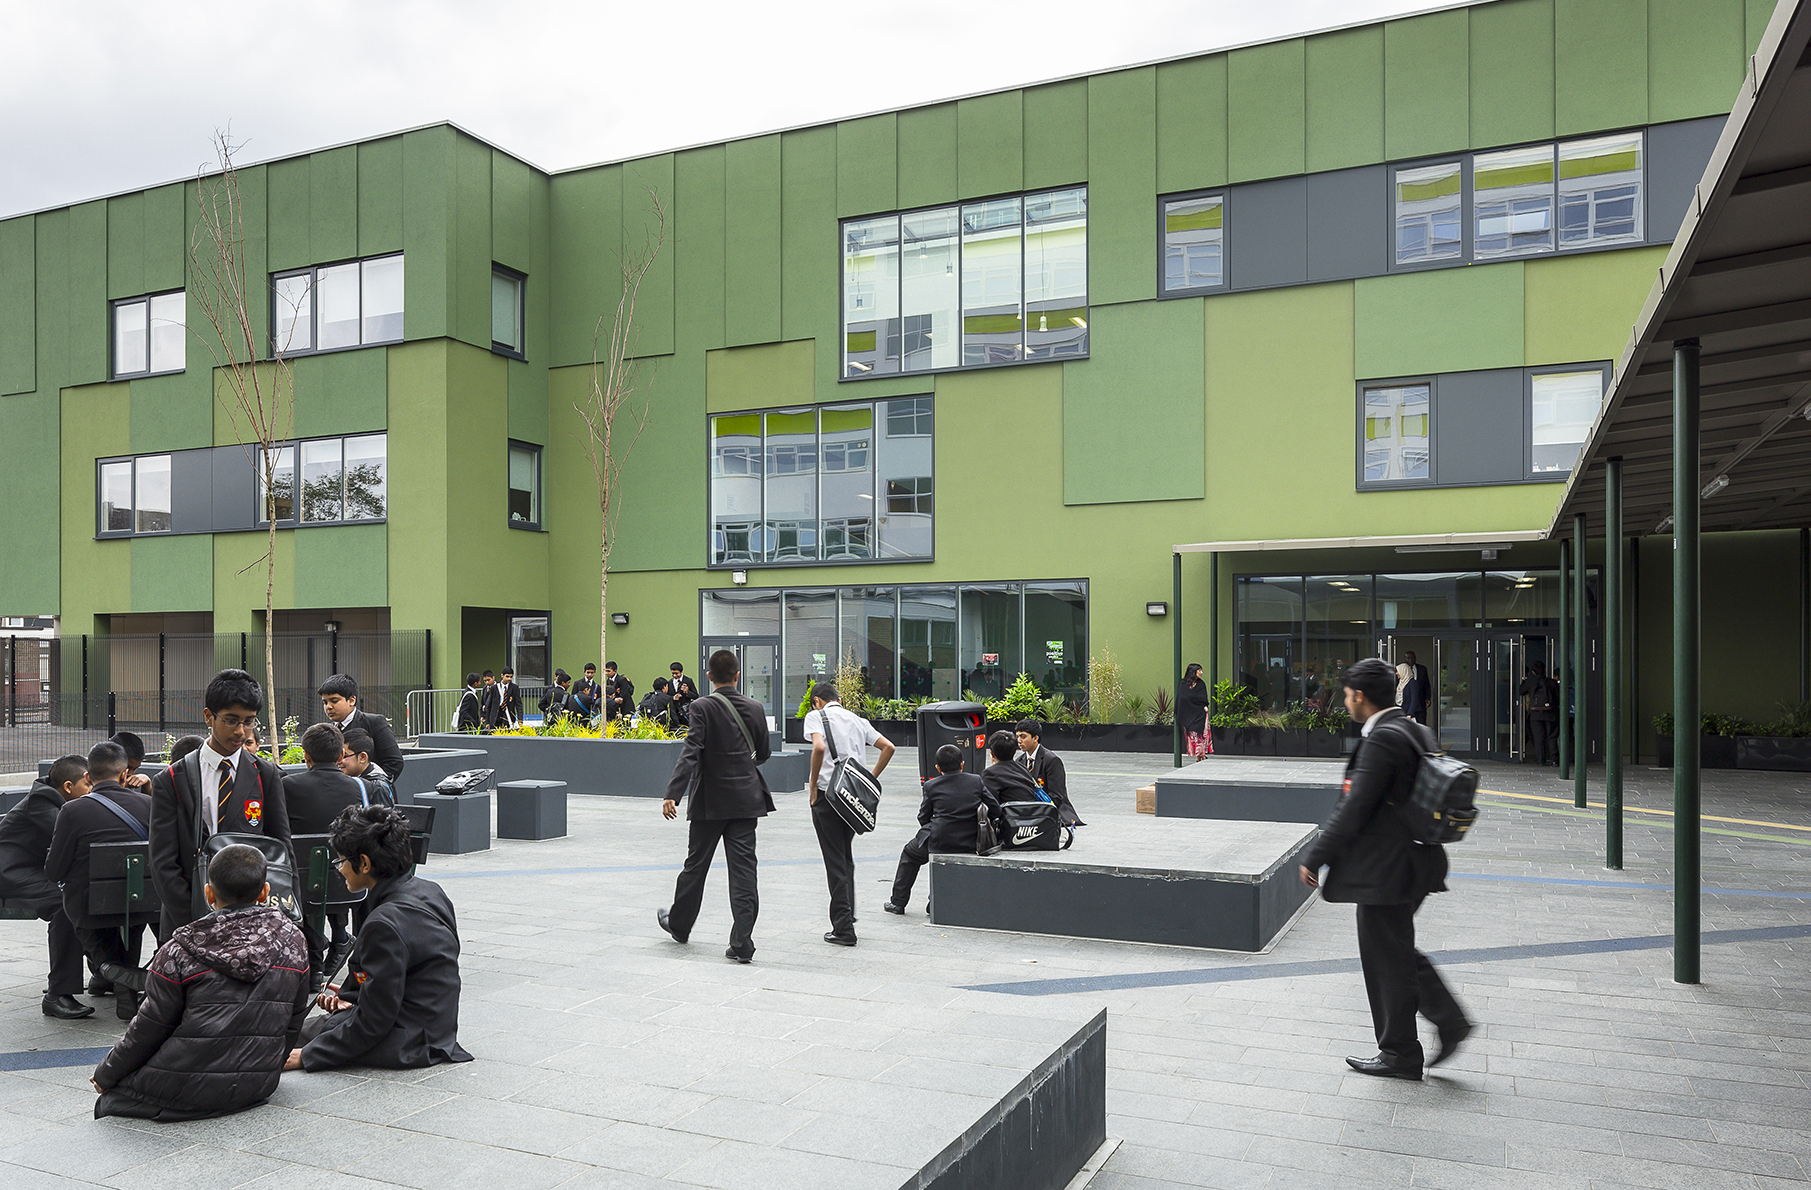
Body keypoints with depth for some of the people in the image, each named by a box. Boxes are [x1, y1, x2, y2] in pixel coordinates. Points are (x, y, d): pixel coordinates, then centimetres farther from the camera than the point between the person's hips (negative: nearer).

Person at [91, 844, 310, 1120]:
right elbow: (293, 1019, 7)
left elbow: (151, 1027, -5)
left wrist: (105, 1074, 13)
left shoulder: (179, 952, -13)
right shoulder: (292, 940, -3)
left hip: (185, 1093, -4)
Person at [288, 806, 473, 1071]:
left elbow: (374, 1022, -22)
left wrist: (307, 1056, -14)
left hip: (407, 1044, -9)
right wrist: (352, 993, 13)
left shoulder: (385, 924, -26)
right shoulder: (429, 891, 1)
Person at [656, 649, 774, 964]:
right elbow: (764, 754, 11)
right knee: (743, 868, 2)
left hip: (710, 802, -2)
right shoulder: (754, 708, 1)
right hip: (746, 799, 2)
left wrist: (672, 795, -24)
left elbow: (690, 754, -20)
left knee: (696, 865, 14)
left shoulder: (703, 707, -11)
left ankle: (679, 925, 35)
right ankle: (742, 943, -2)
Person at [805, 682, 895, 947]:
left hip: (827, 794, -5)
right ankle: (848, 916, 24)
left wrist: (813, 783, -10)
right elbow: (888, 747, 9)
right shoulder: (858, 720, 16)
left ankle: (844, 929, 1)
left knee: (835, 862, -1)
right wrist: (871, 779, 12)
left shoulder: (816, 716, -1)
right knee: (846, 858, 20)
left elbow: (819, 747, -21)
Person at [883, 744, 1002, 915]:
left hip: (938, 842, -2)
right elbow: (995, 809, 2)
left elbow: (923, 818, 5)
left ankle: (898, 902, 28)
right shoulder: (976, 781, 1)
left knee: (909, 855, 26)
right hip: (969, 845, 3)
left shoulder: (931, 786, -2)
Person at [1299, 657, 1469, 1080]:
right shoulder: (1417, 732, 8)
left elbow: (1352, 810, -22)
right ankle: (1448, 1018, 20)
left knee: (1388, 959, 4)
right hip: (1415, 860, 10)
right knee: (1398, 951, 22)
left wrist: (1314, 858, -14)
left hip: (1385, 869, -10)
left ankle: (1399, 1054, 17)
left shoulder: (1381, 741, -21)